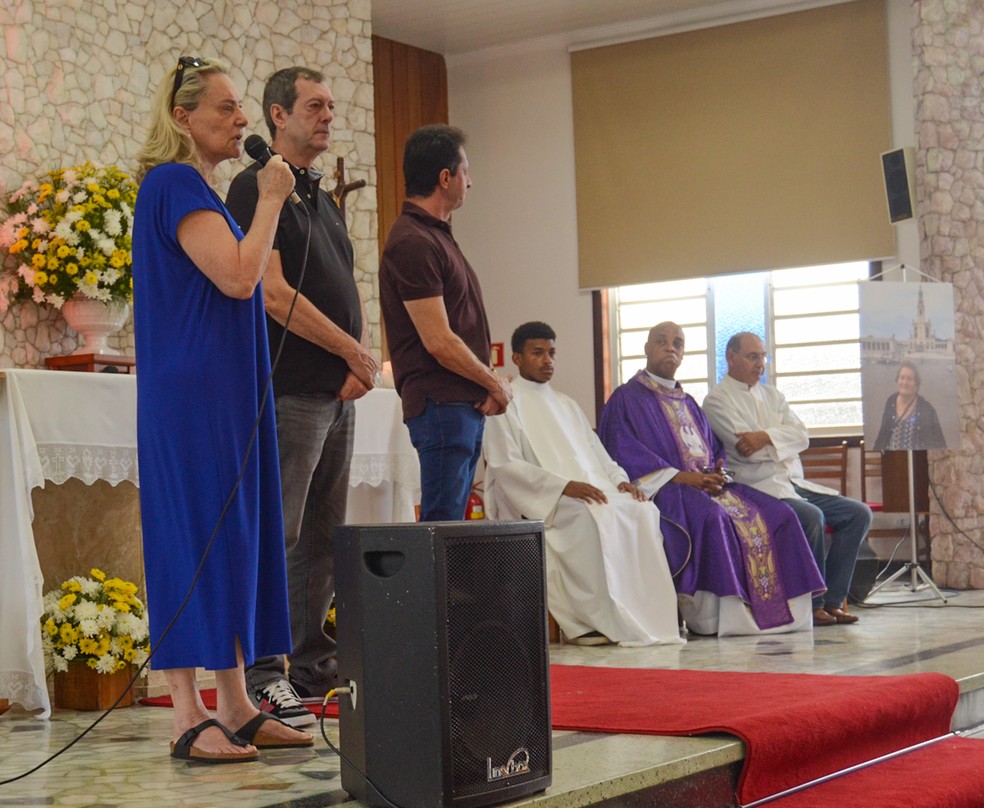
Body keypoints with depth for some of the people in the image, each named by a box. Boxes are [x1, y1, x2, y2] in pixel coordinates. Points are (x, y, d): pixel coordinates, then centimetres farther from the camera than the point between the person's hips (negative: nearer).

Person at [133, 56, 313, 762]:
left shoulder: (197, 190, 20)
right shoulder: (174, 183, -11)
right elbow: (238, 277, -20)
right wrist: (271, 200, -11)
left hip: (227, 397, 10)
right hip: (192, 395, -10)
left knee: (234, 540, 9)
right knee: (196, 537, -9)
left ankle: (238, 709, 13)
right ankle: (189, 719, -5)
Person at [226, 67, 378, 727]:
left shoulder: (324, 200, 21)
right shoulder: (257, 187, -6)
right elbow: (273, 293, -16)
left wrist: (363, 359, 2)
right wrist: (354, 352, -11)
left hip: (338, 393, 9)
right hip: (290, 391, -9)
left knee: (324, 538, 11)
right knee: (277, 535, -8)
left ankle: (311, 664, 17)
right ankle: (264, 676, -5)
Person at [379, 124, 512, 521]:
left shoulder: (436, 235, 18)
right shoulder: (412, 242, -14)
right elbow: (439, 343, -18)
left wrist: (492, 386, 3)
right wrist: (495, 383, -4)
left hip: (467, 404, 10)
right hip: (441, 403, -10)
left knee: (450, 522, 12)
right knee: (443, 523, -8)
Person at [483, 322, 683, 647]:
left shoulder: (566, 405, 27)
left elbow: (597, 455, 23)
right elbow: (505, 465, -9)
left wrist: (620, 480, 0)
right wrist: (564, 486, -20)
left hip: (591, 490, 7)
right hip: (537, 501, -6)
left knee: (642, 512, -22)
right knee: (596, 517, -35)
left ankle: (645, 615, -24)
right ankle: (590, 618, -30)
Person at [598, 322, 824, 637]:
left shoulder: (687, 402, 27)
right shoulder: (626, 398, 4)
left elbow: (716, 450, 24)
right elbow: (624, 453, -10)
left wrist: (718, 473, -2)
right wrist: (681, 477, -18)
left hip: (708, 486, 7)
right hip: (663, 491, -7)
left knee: (777, 515, -12)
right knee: (711, 516, -38)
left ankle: (772, 609, -17)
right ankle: (712, 612, -33)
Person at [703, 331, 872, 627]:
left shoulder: (771, 395, 20)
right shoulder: (717, 400, -1)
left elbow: (801, 435, 4)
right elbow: (746, 448, -14)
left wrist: (767, 437, -14)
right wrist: (783, 439, -2)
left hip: (795, 485, 8)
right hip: (757, 489, -8)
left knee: (859, 513, -7)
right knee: (812, 517, -32)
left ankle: (832, 600, -6)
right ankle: (813, 605, -17)